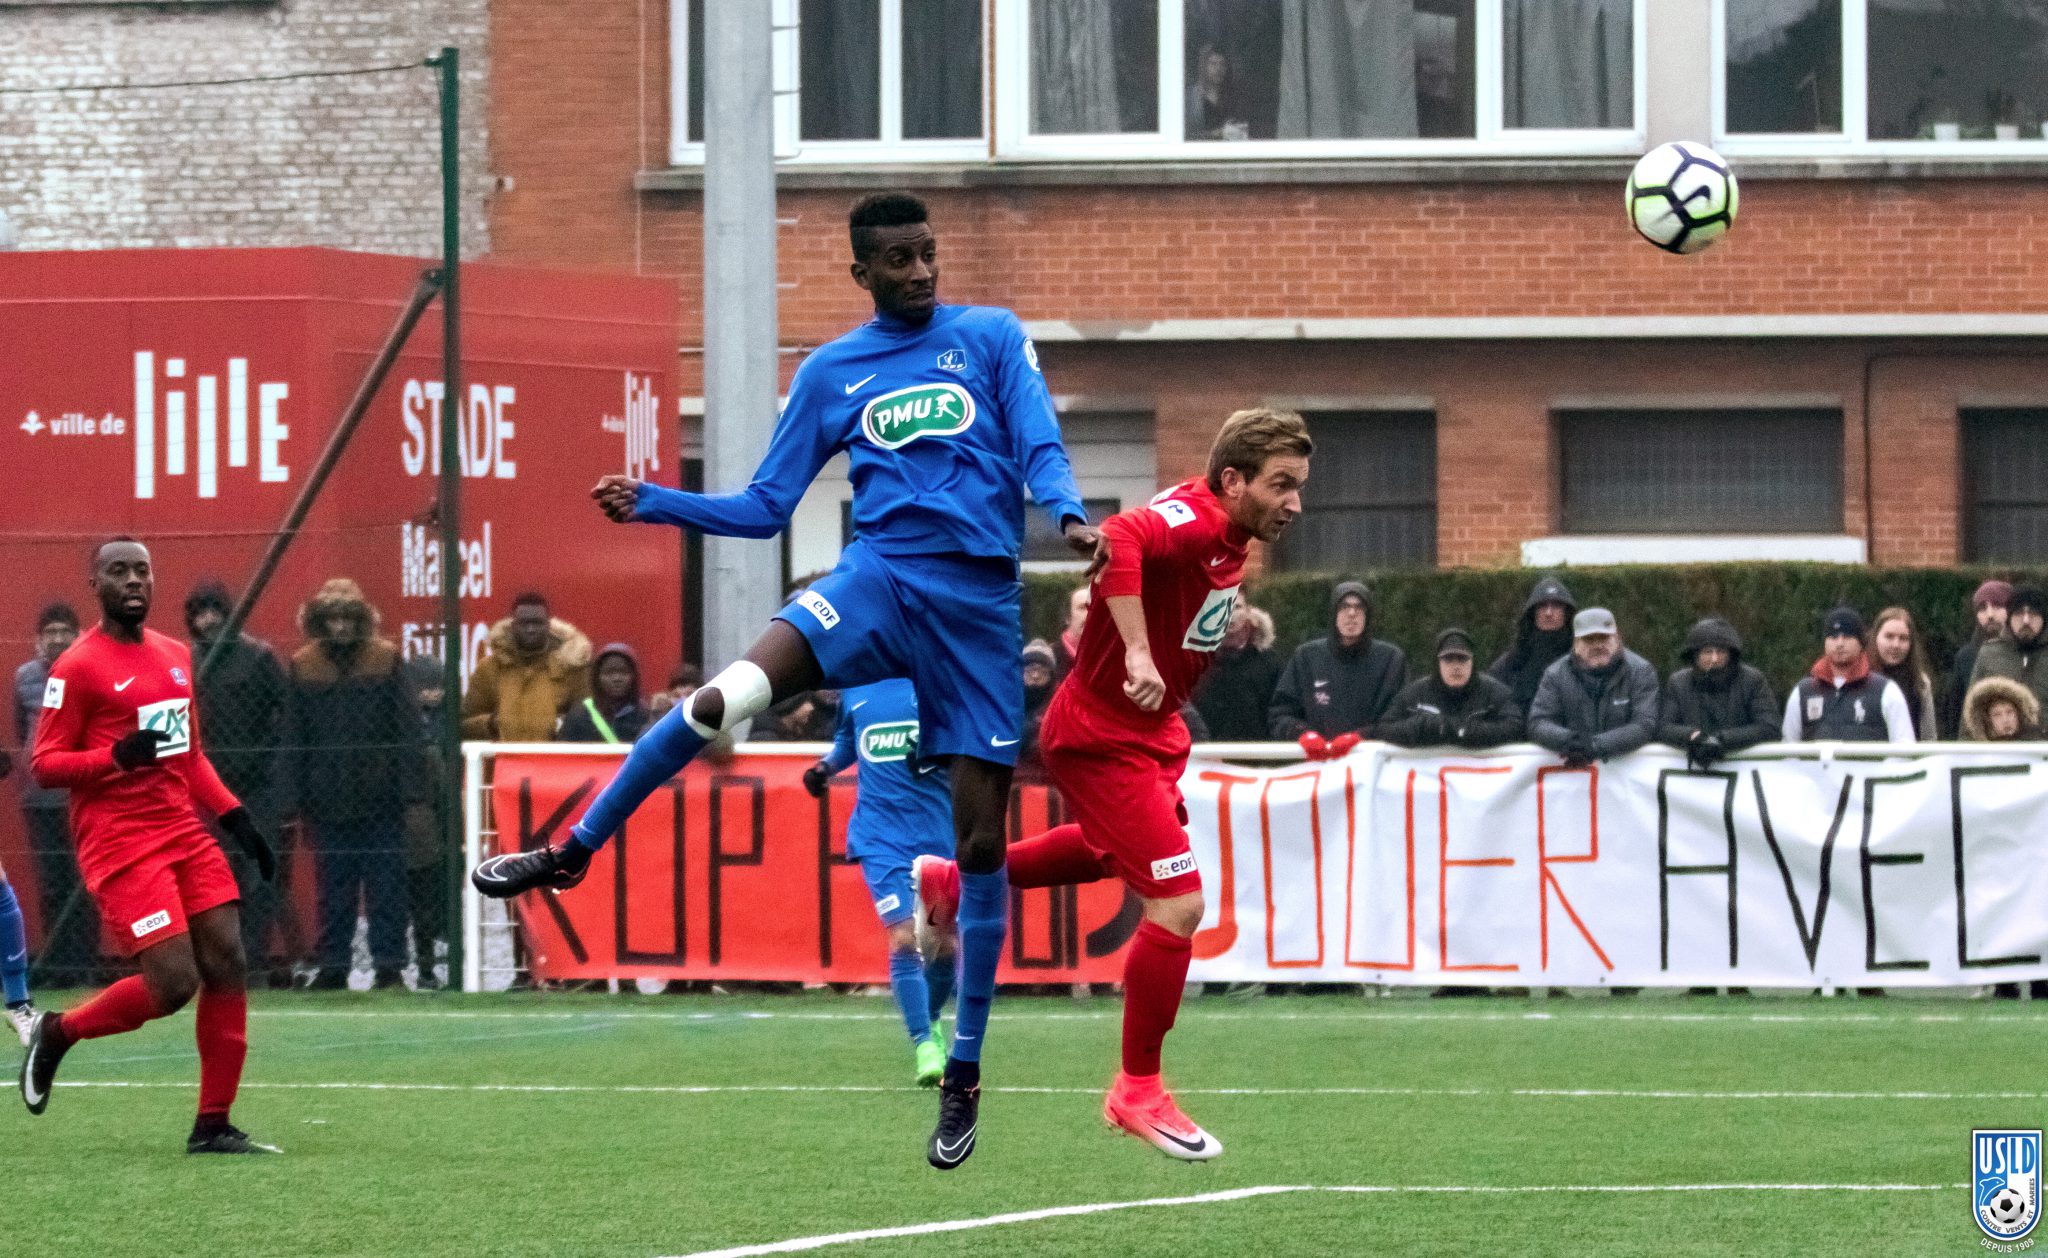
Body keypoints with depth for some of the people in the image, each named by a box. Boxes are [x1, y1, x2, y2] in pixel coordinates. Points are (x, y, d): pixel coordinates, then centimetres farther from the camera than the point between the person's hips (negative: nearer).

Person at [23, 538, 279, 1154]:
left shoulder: (176, 656, 15)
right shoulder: (78, 667, -7)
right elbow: (45, 765, -9)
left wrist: (236, 817, 15)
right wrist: (118, 756, -24)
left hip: (185, 832, 7)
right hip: (120, 843, -7)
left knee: (227, 963, -4)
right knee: (174, 982, -15)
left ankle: (213, 1125, 3)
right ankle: (57, 1032, 11)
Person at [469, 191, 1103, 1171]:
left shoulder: (992, 338, 9)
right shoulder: (829, 372, 13)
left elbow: (1040, 448, 0)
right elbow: (765, 507, 15)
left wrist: (1069, 518, -22)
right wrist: (652, 503, 3)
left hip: (979, 604, 0)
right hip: (880, 577, 0)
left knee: (981, 841, -1)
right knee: (729, 695, -28)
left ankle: (963, 1077, 10)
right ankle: (570, 853, -14)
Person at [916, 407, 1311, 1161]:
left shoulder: (1228, 537, 3)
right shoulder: (1193, 520, -27)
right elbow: (1120, 539, -47)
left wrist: (1235, 620, 4)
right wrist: (1137, 654, -50)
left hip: (1149, 732, 11)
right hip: (1103, 738, -11)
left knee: (1110, 856, 37)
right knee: (1177, 905, -14)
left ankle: (956, 884, 55)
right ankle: (1138, 1092, 0)